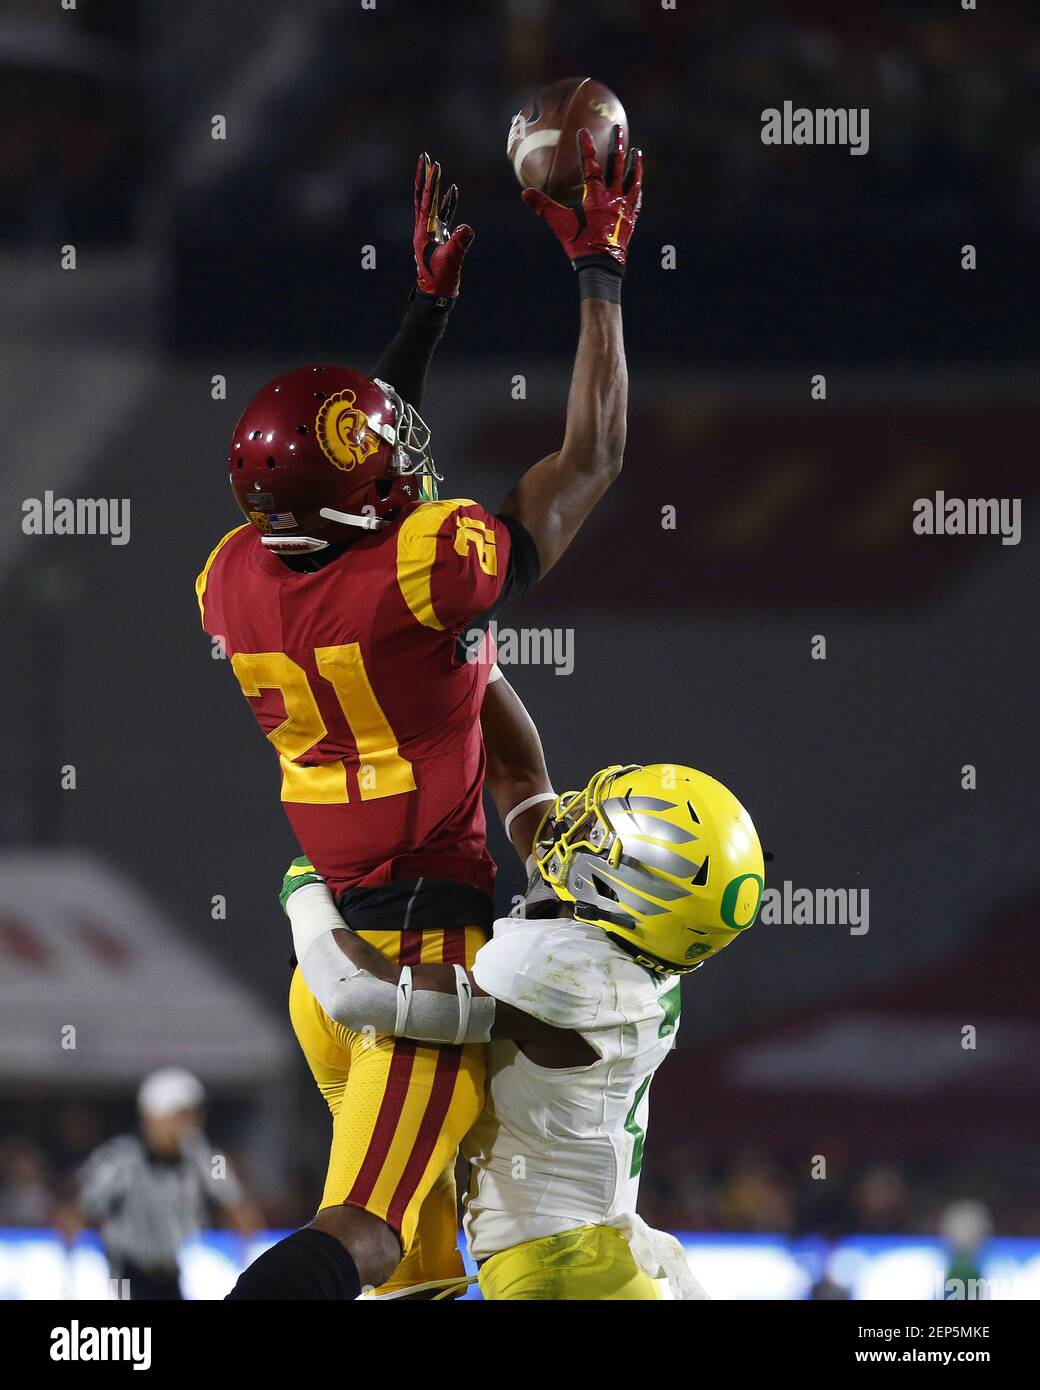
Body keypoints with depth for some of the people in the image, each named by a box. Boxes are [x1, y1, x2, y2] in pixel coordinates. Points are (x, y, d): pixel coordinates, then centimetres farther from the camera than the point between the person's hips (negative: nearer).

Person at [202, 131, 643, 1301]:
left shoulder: (234, 582, 2)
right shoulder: (424, 574, -16)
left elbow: (364, 453, 23)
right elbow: (591, 460, -3)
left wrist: (428, 305, 29)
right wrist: (601, 273, 6)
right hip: (428, 947, -7)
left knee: (419, 1247, 14)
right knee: (358, 1236, -16)